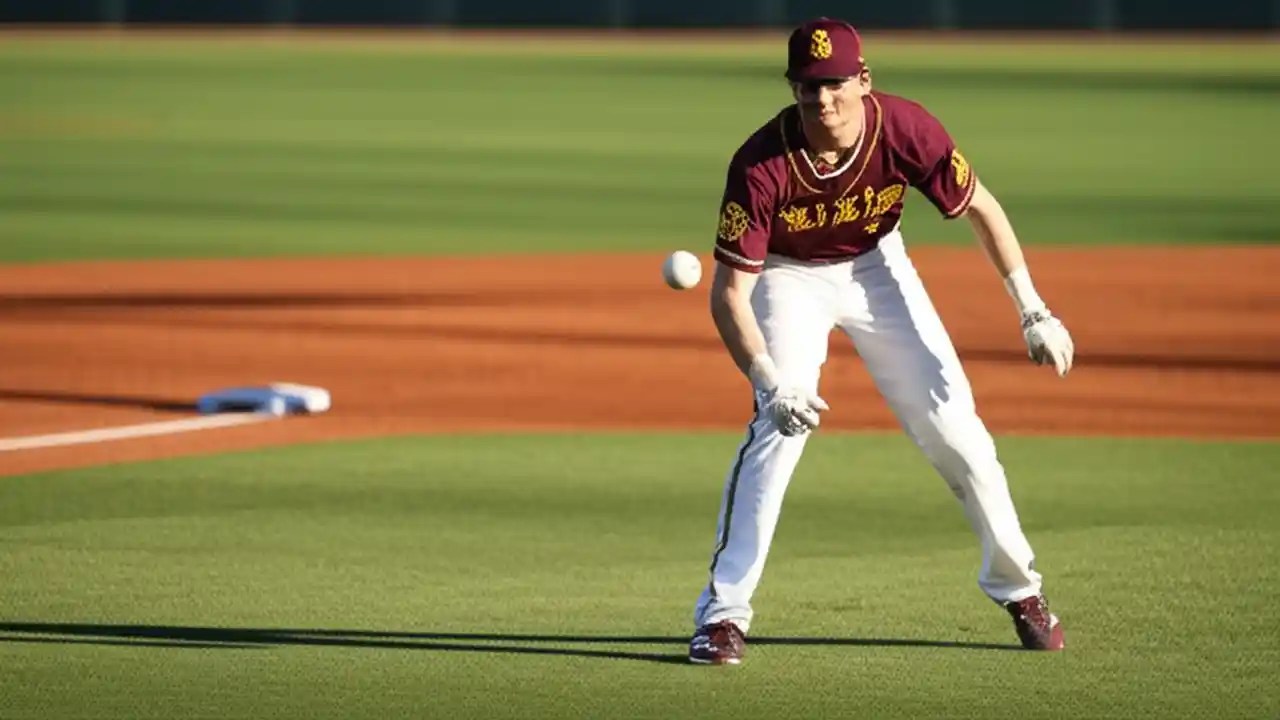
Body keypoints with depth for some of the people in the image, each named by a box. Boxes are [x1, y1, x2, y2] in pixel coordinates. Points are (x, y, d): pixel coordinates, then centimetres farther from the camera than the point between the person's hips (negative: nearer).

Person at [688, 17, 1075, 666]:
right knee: (779, 426, -22)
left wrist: (1032, 312, -17)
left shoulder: (907, 131, -28)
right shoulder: (762, 166, -33)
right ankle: (722, 613, -16)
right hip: (789, 277, -2)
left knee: (952, 426, -2)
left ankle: (1018, 588, 17)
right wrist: (769, 383, -44)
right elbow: (728, 293, -30)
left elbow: (979, 208, -12)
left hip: (874, 265, 2)